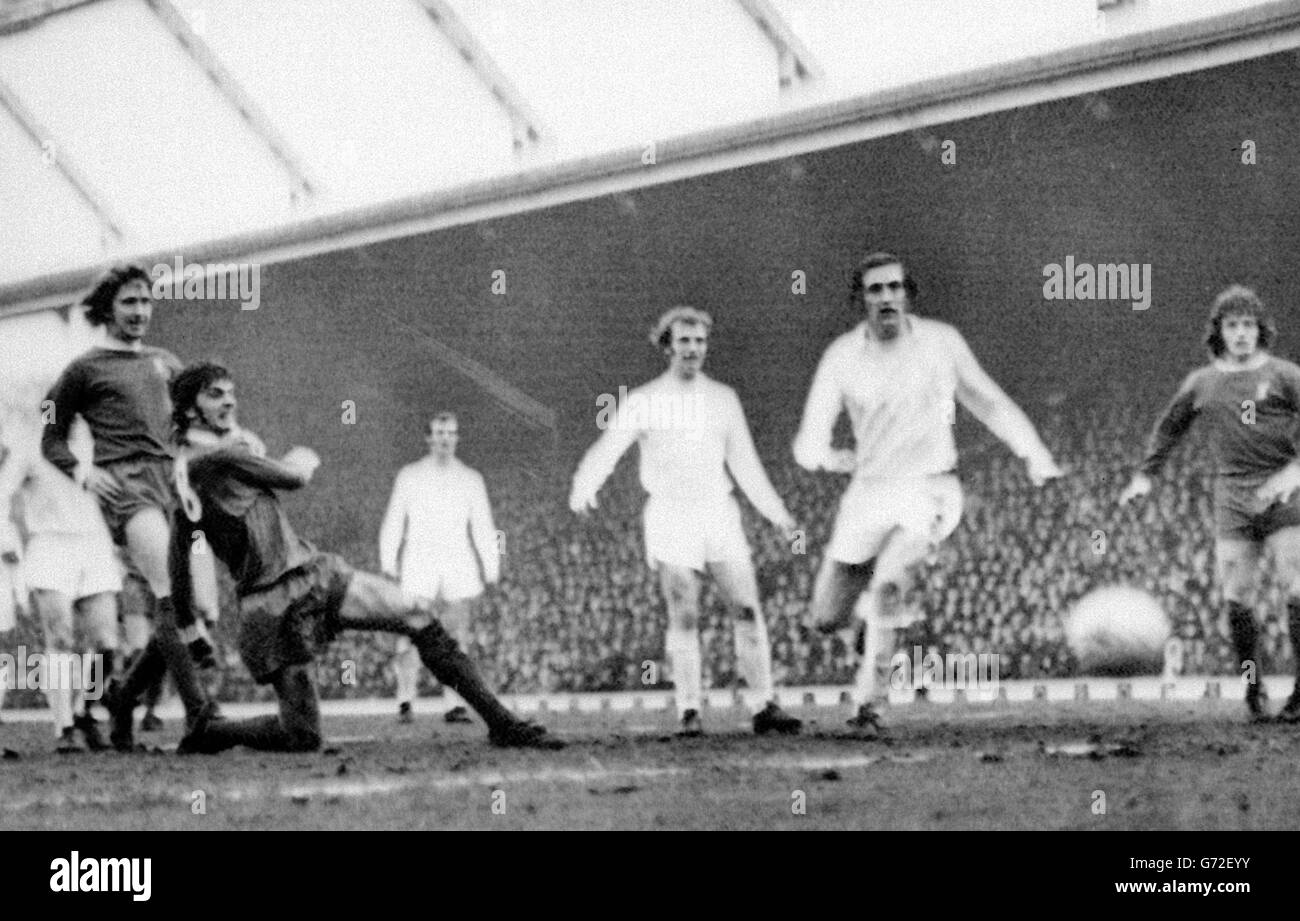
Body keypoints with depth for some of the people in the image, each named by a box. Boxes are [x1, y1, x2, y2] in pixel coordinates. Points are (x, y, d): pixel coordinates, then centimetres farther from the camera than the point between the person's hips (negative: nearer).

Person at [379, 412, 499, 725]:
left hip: (459, 565, 1)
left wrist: (492, 568, -1)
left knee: (458, 635, -5)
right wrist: (387, 562, -8)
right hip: (419, 564, -1)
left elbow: (483, 527, 9)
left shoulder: (471, 479, 10)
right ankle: (406, 702, -10)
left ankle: (455, 706, -6)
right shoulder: (409, 476, 6)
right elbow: (393, 522, 4)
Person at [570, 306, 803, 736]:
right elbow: (604, 452, -15)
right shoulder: (643, 401, -3)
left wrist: (777, 514, 16)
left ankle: (766, 708, 0)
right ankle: (690, 713, -4)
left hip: (720, 513, 3)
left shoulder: (724, 398, 9)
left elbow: (744, 463, 17)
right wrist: (583, 489, -35)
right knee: (684, 617, -9)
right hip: (670, 518, -3)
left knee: (748, 610, -4)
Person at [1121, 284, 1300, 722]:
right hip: (1233, 497, 3)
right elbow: (1169, 427, 25)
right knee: (1237, 599, -3)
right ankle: (1253, 690, 9)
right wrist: (1145, 475, 21)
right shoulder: (1201, 383, 11)